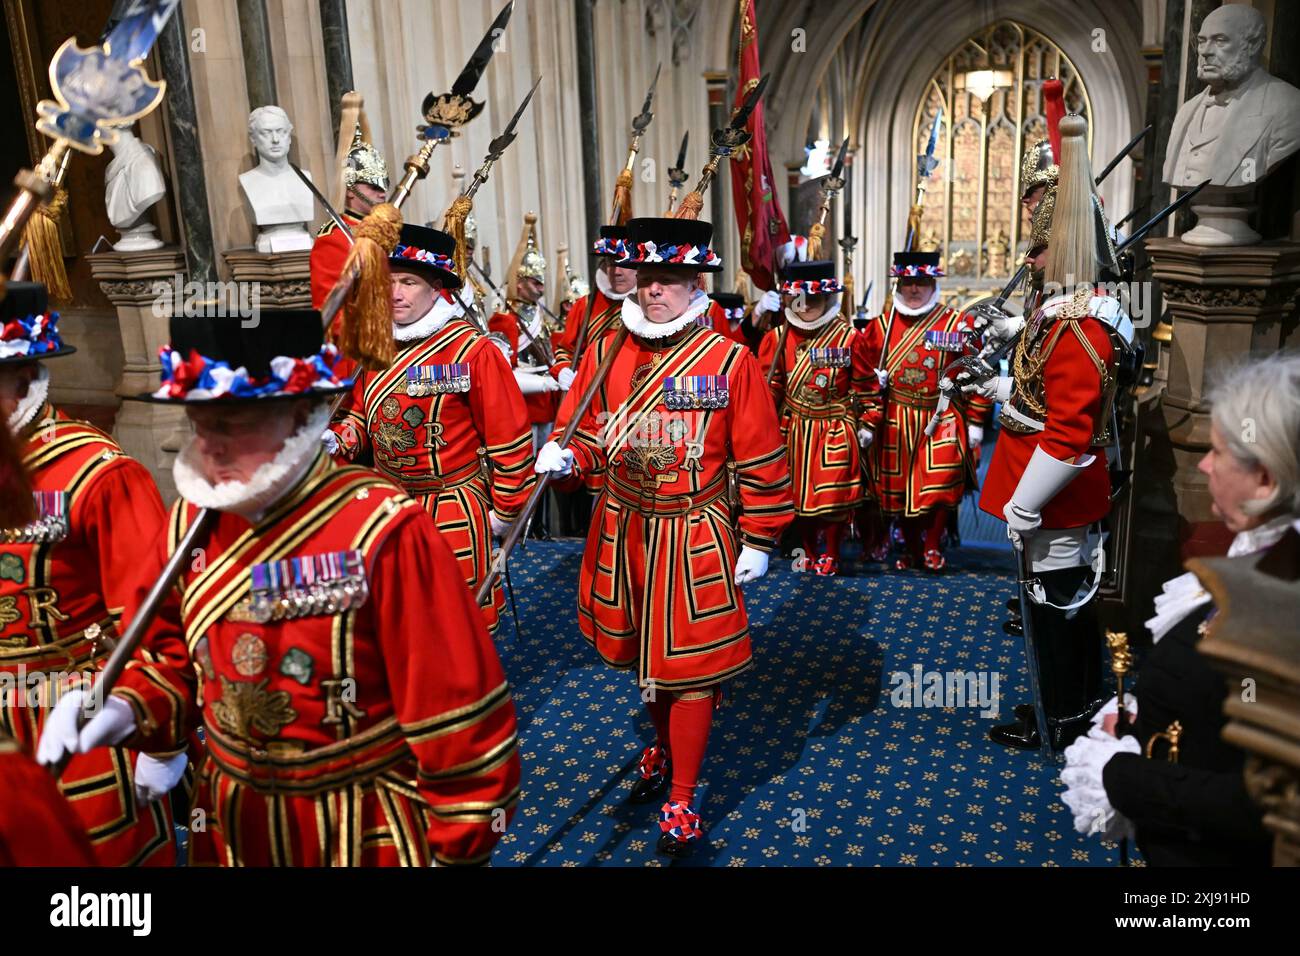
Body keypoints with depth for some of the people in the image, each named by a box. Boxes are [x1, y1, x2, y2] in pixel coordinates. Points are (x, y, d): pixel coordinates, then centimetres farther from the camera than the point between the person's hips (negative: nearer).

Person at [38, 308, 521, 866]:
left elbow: (458, 713, -19)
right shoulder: (193, 519, -4)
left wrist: (460, 848, -12)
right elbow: (176, 657, 10)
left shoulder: (382, 531, -24)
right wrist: (126, 711, -11)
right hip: (232, 826, 6)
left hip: (367, 834, -5)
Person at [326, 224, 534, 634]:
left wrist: (506, 509, -5)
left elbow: (509, 438, -10)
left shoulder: (472, 351, -13)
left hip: (455, 512, -6)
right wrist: (336, 440, -5)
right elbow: (358, 414, 17)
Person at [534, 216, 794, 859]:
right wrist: (563, 456, -16)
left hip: (696, 539, -4)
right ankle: (664, 748, 48)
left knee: (691, 665, 3)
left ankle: (681, 801, 19)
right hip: (623, 531, 4)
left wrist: (758, 541, -4)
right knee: (642, 654, 21)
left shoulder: (730, 360, -10)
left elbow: (761, 461, -6)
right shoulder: (605, 354, 0)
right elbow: (585, 434, 7)